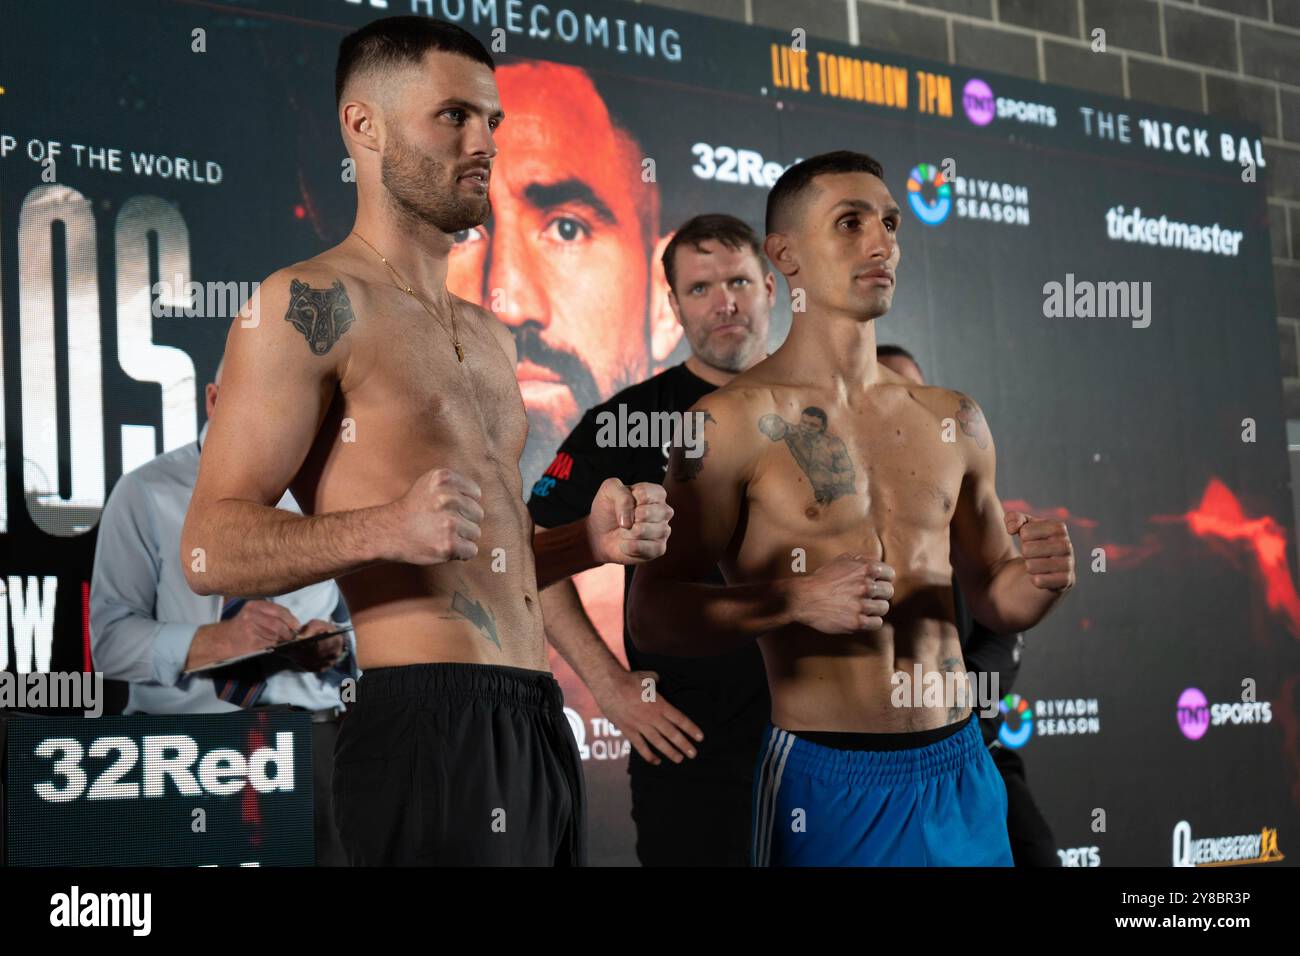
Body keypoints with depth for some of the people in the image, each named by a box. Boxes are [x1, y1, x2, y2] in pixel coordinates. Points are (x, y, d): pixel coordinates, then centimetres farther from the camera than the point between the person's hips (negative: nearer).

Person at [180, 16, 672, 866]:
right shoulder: (311, 303, -5)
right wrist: (387, 530, -28)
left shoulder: (488, 336, 21)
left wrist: (588, 541, 8)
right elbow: (213, 548, -13)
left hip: (538, 721, 8)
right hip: (428, 719, -8)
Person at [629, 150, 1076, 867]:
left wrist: (1043, 580, -4)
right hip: (826, 777, -5)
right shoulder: (734, 422, -8)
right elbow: (652, 613, -11)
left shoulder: (954, 422, 9)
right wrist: (796, 601, -24)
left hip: (961, 774, 5)